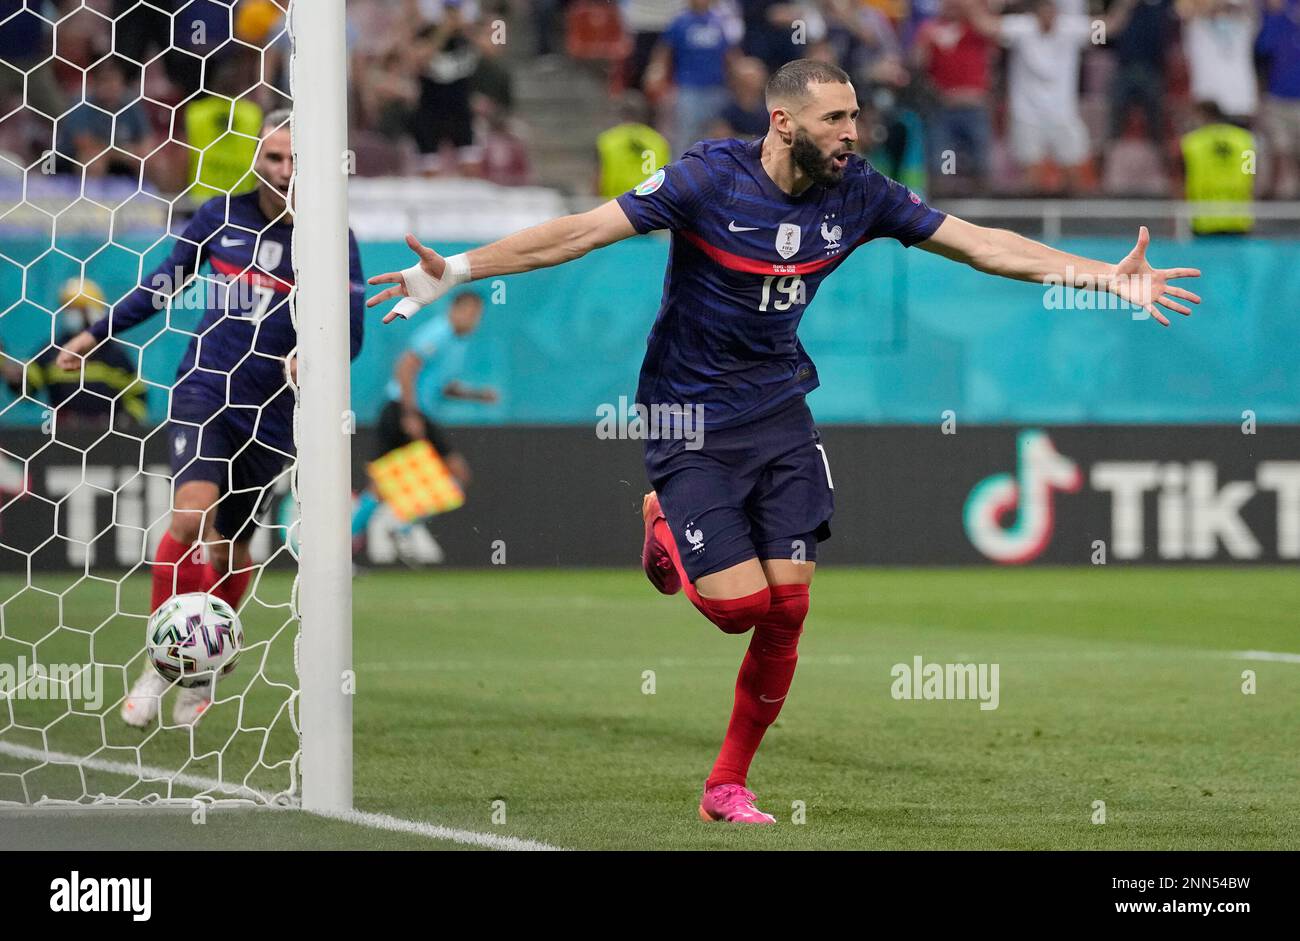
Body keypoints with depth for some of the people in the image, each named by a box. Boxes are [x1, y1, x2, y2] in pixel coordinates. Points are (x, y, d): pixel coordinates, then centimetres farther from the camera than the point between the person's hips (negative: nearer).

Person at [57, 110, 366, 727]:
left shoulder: (331, 238, -7)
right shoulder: (220, 218, 1)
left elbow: (349, 331, -8)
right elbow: (163, 285, 16)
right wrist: (96, 334, 20)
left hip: (271, 412, 0)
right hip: (203, 391, 0)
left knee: (231, 547, 7)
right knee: (191, 516, -23)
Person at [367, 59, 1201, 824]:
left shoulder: (857, 193, -4)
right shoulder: (709, 180, -18)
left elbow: (980, 243, 1)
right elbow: (583, 231, -19)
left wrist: (1109, 277, -4)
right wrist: (456, 271, -26)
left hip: (779, 412, 4)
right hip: (691, 422, -4)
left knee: (787, 609, -3)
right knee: (739, 600, -13)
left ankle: (729, 787, 14)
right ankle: (667, 532, 22)